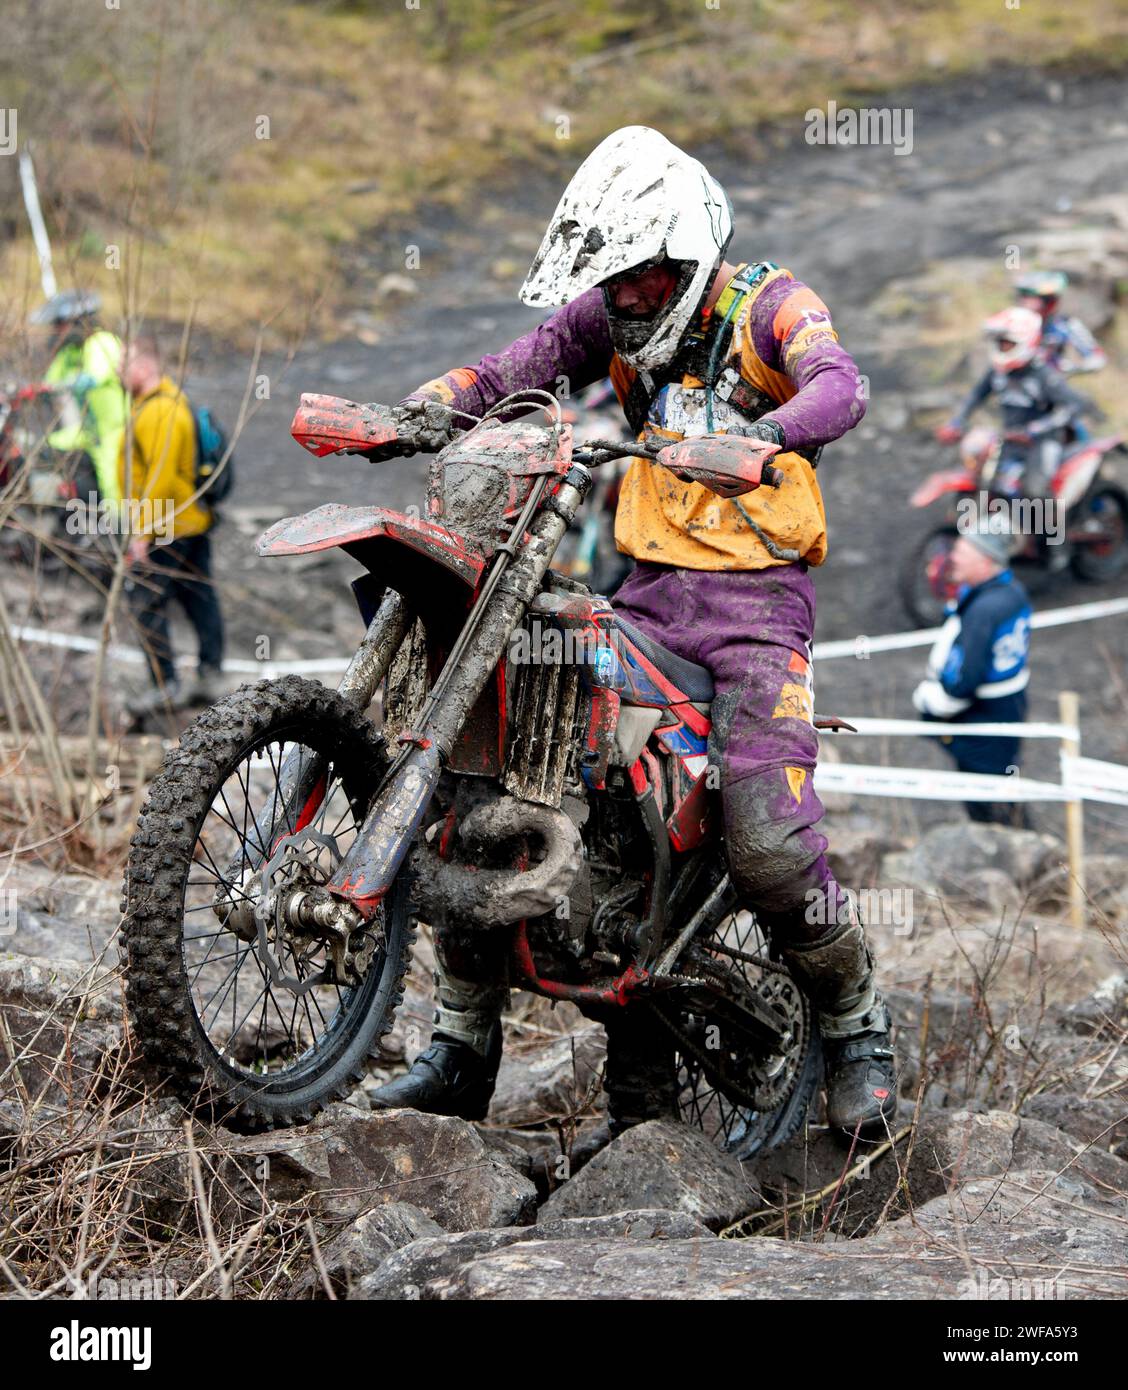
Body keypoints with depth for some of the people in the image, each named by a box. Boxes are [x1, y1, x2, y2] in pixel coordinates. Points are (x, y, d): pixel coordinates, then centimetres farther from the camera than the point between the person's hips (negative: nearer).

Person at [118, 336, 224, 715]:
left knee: (150, 606, -5)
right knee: (201, 601, 12)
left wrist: (141, 532, -22)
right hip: (194, 523, 11)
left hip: (165, 531, -11)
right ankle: (209, 679, 16)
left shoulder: (158, 412, -20)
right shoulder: (172, 399, 14)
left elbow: (161, 478, -25)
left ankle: (166, 686, -3)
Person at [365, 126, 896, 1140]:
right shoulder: (613, 318, 13)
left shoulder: (768, 304, -2)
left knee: (769, 845, -21)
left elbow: (840, 385, -22)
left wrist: (761, 434, -44)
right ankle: (462, 1050, 4)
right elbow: (504, 374, 7)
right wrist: (425, 407, -15)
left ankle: (858, 1028, 7)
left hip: (758, 599, -5)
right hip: (650, 593, 5)